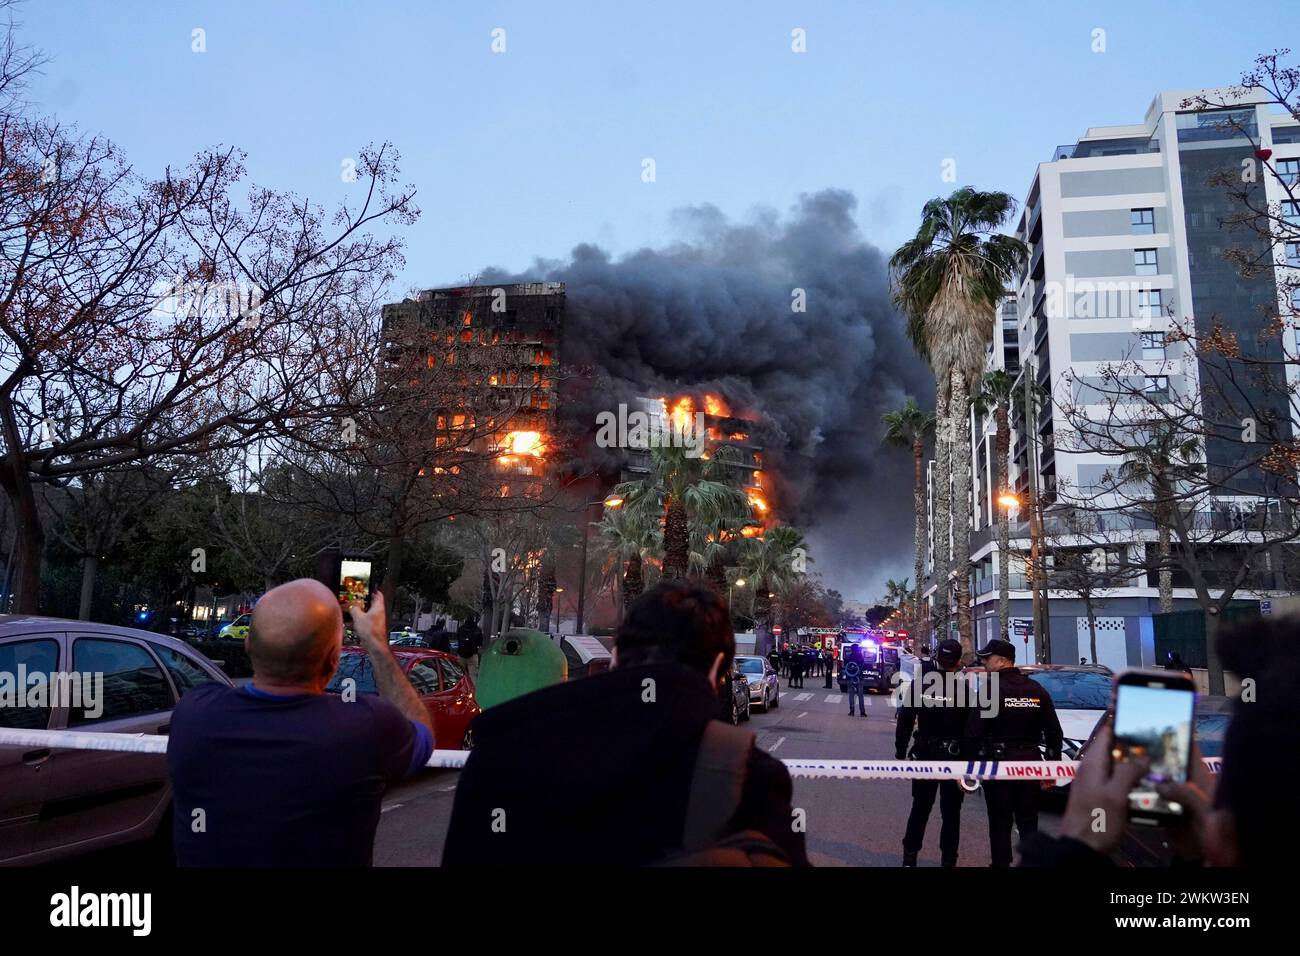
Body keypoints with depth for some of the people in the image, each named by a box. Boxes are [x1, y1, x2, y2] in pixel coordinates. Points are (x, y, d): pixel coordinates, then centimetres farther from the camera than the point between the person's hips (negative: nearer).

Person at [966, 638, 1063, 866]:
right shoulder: (1036, 689, 6)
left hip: (998, 763, -5)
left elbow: (974, 732, -15)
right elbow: (1054, 732, 9)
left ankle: (1001, 862, 9)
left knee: (1000, 823, 5)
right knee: (1028, 822, 14)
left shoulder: (990, 689, -12)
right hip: (1030, 762, 5)